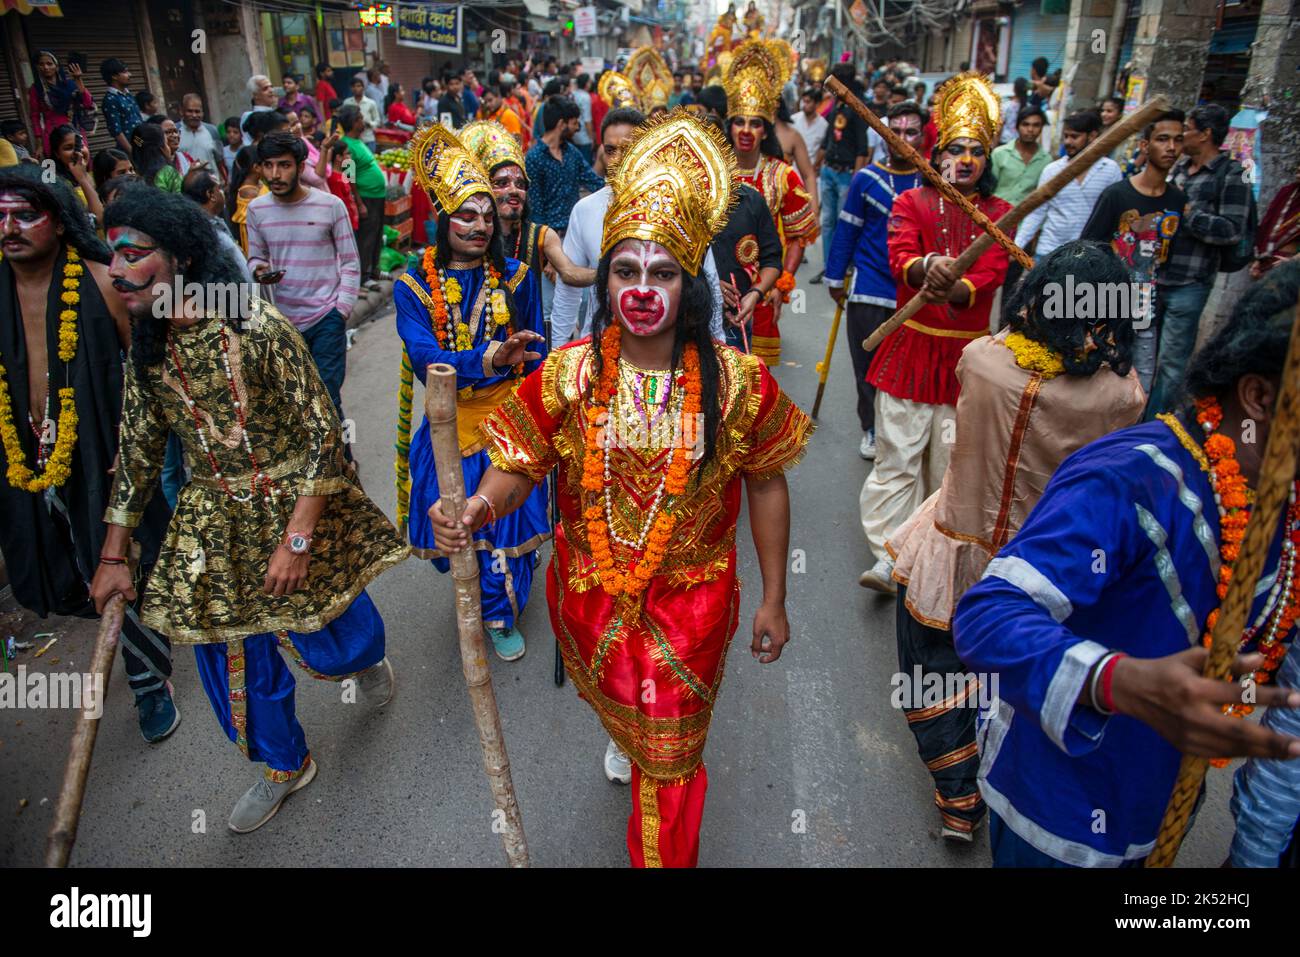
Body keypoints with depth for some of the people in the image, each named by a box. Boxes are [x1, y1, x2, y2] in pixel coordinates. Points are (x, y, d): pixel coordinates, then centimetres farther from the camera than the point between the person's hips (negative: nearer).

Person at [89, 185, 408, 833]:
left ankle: (367, 656, 50)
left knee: (329, 642, 10)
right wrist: (113, 555, 8)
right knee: (234, 661, 13)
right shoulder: (146, 347, -3)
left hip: (289, 511, -5)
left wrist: (297, 538, -20)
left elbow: (323, 433, -19)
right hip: (213, 525, 5)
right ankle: (284, 765, 39)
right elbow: (137, 450, 6)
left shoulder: (256, 328, -22)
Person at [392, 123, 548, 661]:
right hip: (450, 420, 0)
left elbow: (535, 350, 6)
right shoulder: (415, 285, -5)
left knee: (507, 514, 1)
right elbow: (423, 355, -19)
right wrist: (491, 359, -35)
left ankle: (501, 613, 28)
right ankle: (476, 592, 39)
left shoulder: (514, 276, 1)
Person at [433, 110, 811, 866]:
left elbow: (767, 487, -6)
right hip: (589, 591, 2)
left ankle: (664, 856, 41)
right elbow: (520, 466, -9)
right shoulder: (566, 375, -13)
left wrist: (774, 599, -2)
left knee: (670, 757, 12)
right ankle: (625, 739, 69)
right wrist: (479, 507, -33)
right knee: (614, 706, 31)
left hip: (692, 599, -2)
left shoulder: (738, 382, -15)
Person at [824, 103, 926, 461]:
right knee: (868, 364, 7)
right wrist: (835, 278, 3)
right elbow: (846, 230, 3)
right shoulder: (866, 178, -1)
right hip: (869, 288, 0)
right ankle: (872, 429, 23)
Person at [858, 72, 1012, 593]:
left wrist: (955, 289, -31)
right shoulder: (910, 203, 6)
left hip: (967, 352, 2)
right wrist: (925, 268, -37)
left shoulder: (998, 214, 9)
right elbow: (900, 258, -12)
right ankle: (888, 559, -1)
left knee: (952, 457, 7)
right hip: (912, 347, -1)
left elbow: (991, 272, -9)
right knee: (898, 454, -5)